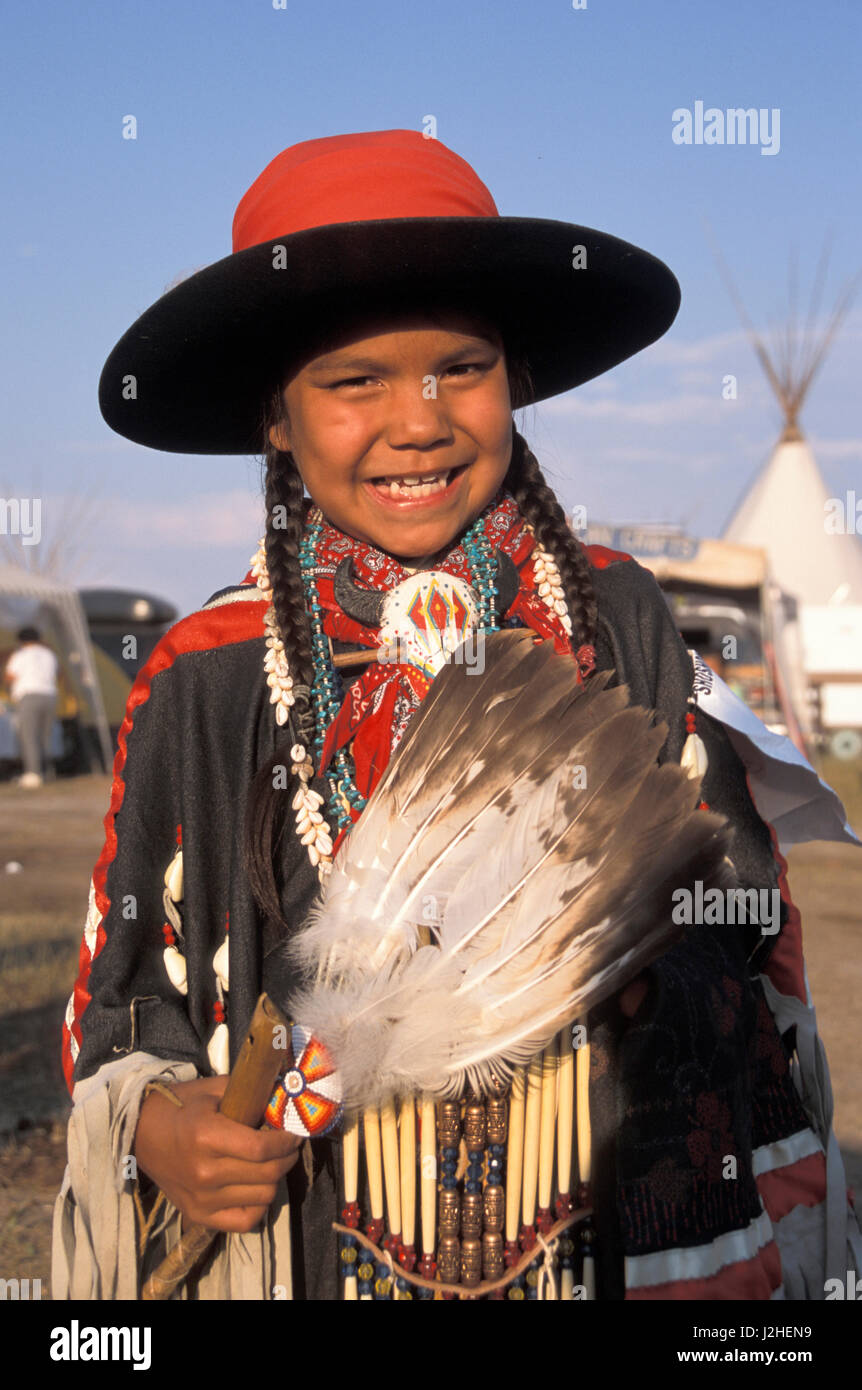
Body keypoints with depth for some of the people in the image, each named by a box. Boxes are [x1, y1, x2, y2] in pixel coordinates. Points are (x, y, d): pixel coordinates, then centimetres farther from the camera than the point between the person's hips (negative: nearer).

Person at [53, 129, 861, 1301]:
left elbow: (746, 932, 2)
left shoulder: (615, 620, -6)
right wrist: (155, 1131, -19)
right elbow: (127, 998, 0)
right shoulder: (206, 685, -9)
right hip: (320, 1244, -1)